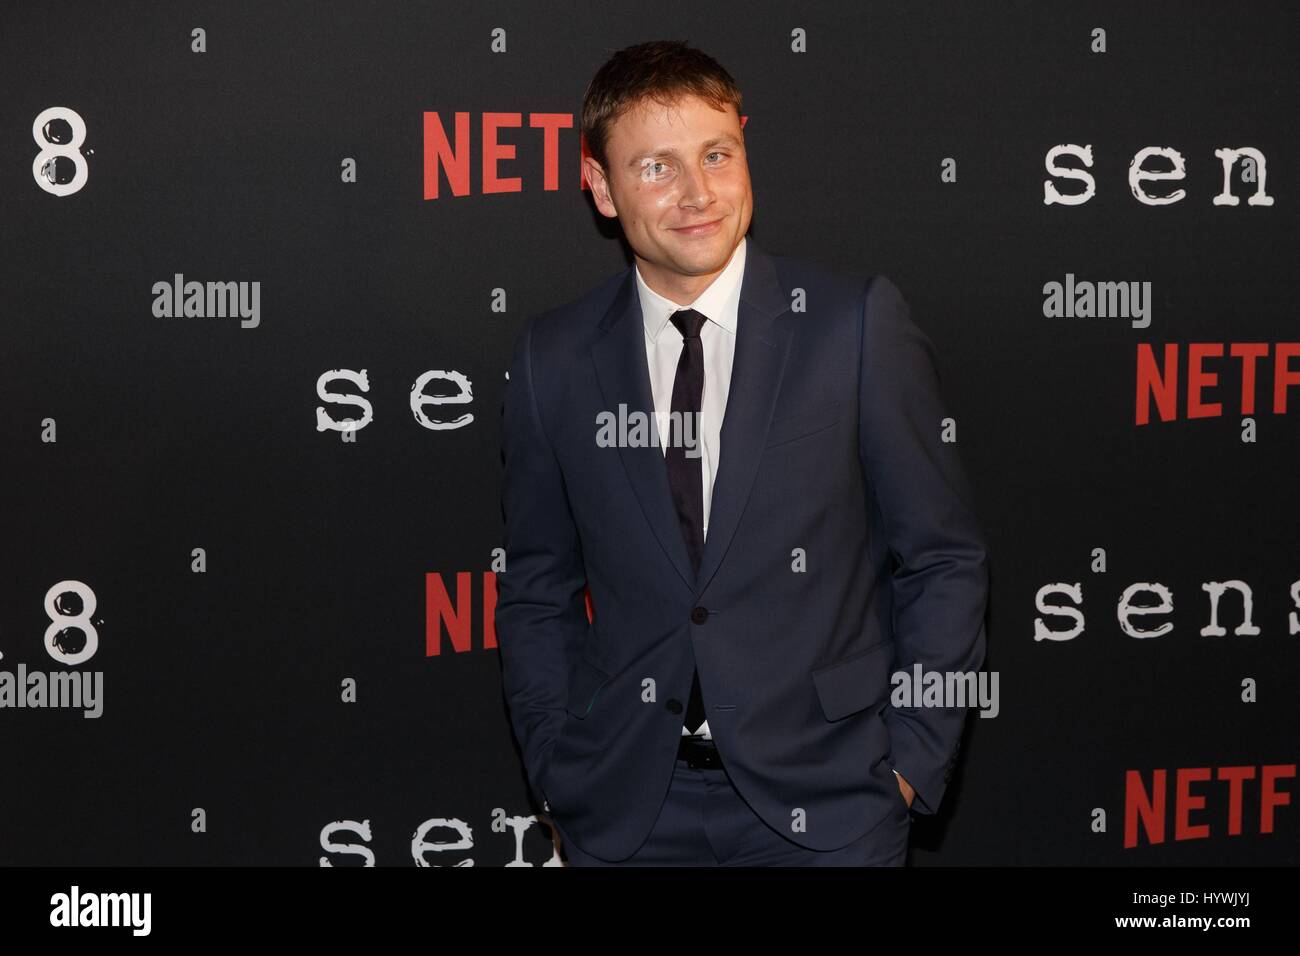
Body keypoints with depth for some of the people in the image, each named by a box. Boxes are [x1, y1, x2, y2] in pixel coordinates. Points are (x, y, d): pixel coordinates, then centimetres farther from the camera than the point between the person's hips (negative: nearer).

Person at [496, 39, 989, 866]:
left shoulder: (860, 324, -5)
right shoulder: (554, 359, 1)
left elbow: (945, 559, -1)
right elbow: (538, 591, 9)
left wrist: (912, 760, -5)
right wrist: (560, 774, 2)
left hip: (824, 805, -1)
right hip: (625, 812, 2)